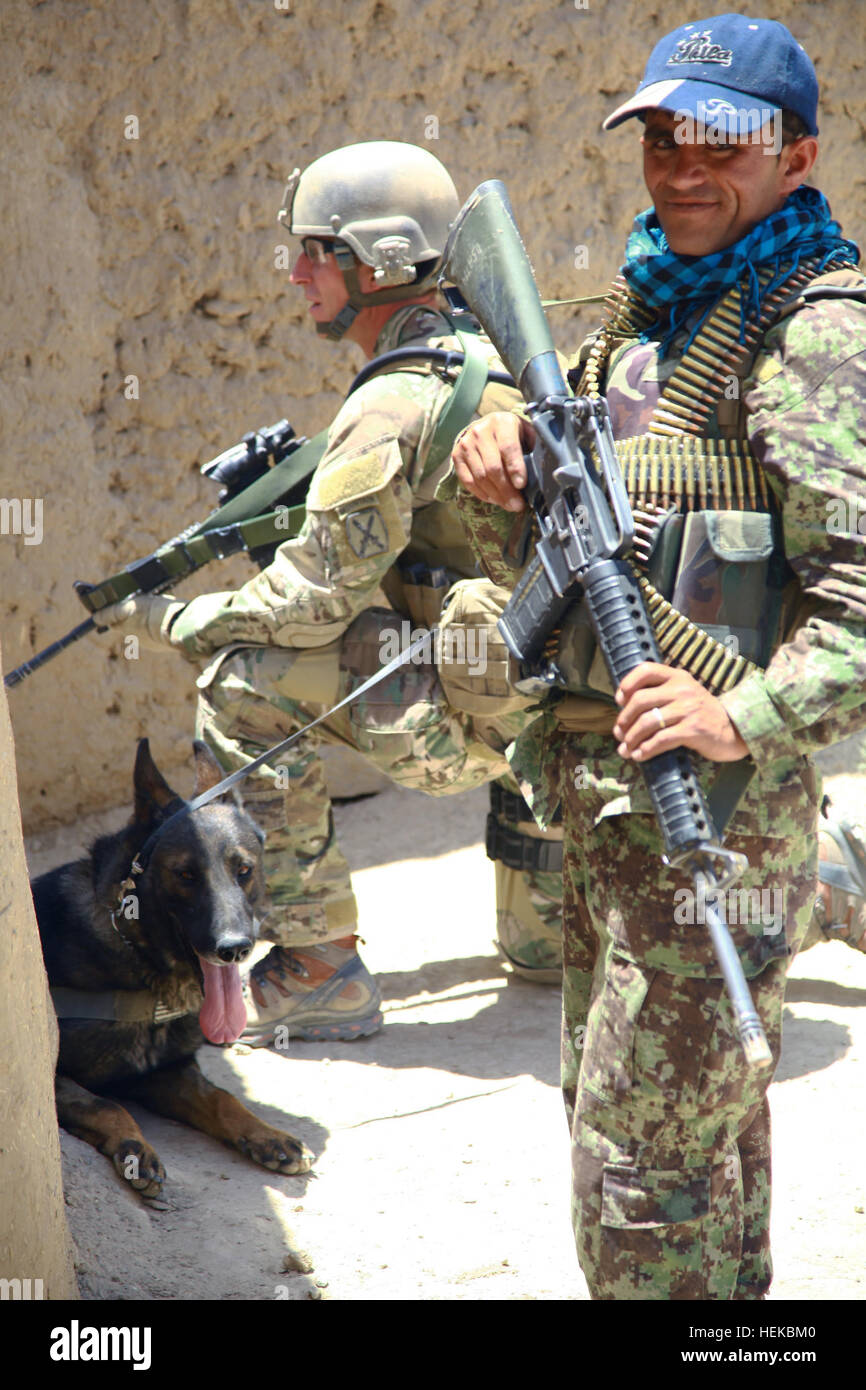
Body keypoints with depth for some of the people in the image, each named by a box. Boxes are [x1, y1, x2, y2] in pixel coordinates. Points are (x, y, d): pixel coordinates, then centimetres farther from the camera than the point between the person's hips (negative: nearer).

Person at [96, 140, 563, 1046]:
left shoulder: (393, 409, -18)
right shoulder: (497, 355, 9)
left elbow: (315, 600, -16)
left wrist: (172, 621, -2)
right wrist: (288, 485, 18)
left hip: (465, 717, -9)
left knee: (241, 688, -9)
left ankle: (318, 968, -3)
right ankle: (550, 932, 45)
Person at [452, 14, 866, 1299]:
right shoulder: (643, 316, 14)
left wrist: (749, 717, -34)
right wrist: (501, 474, -4)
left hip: (714, 802, -9)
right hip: (607, 796, 9)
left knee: (644, 1155, -3)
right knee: (656, 1107, 23)